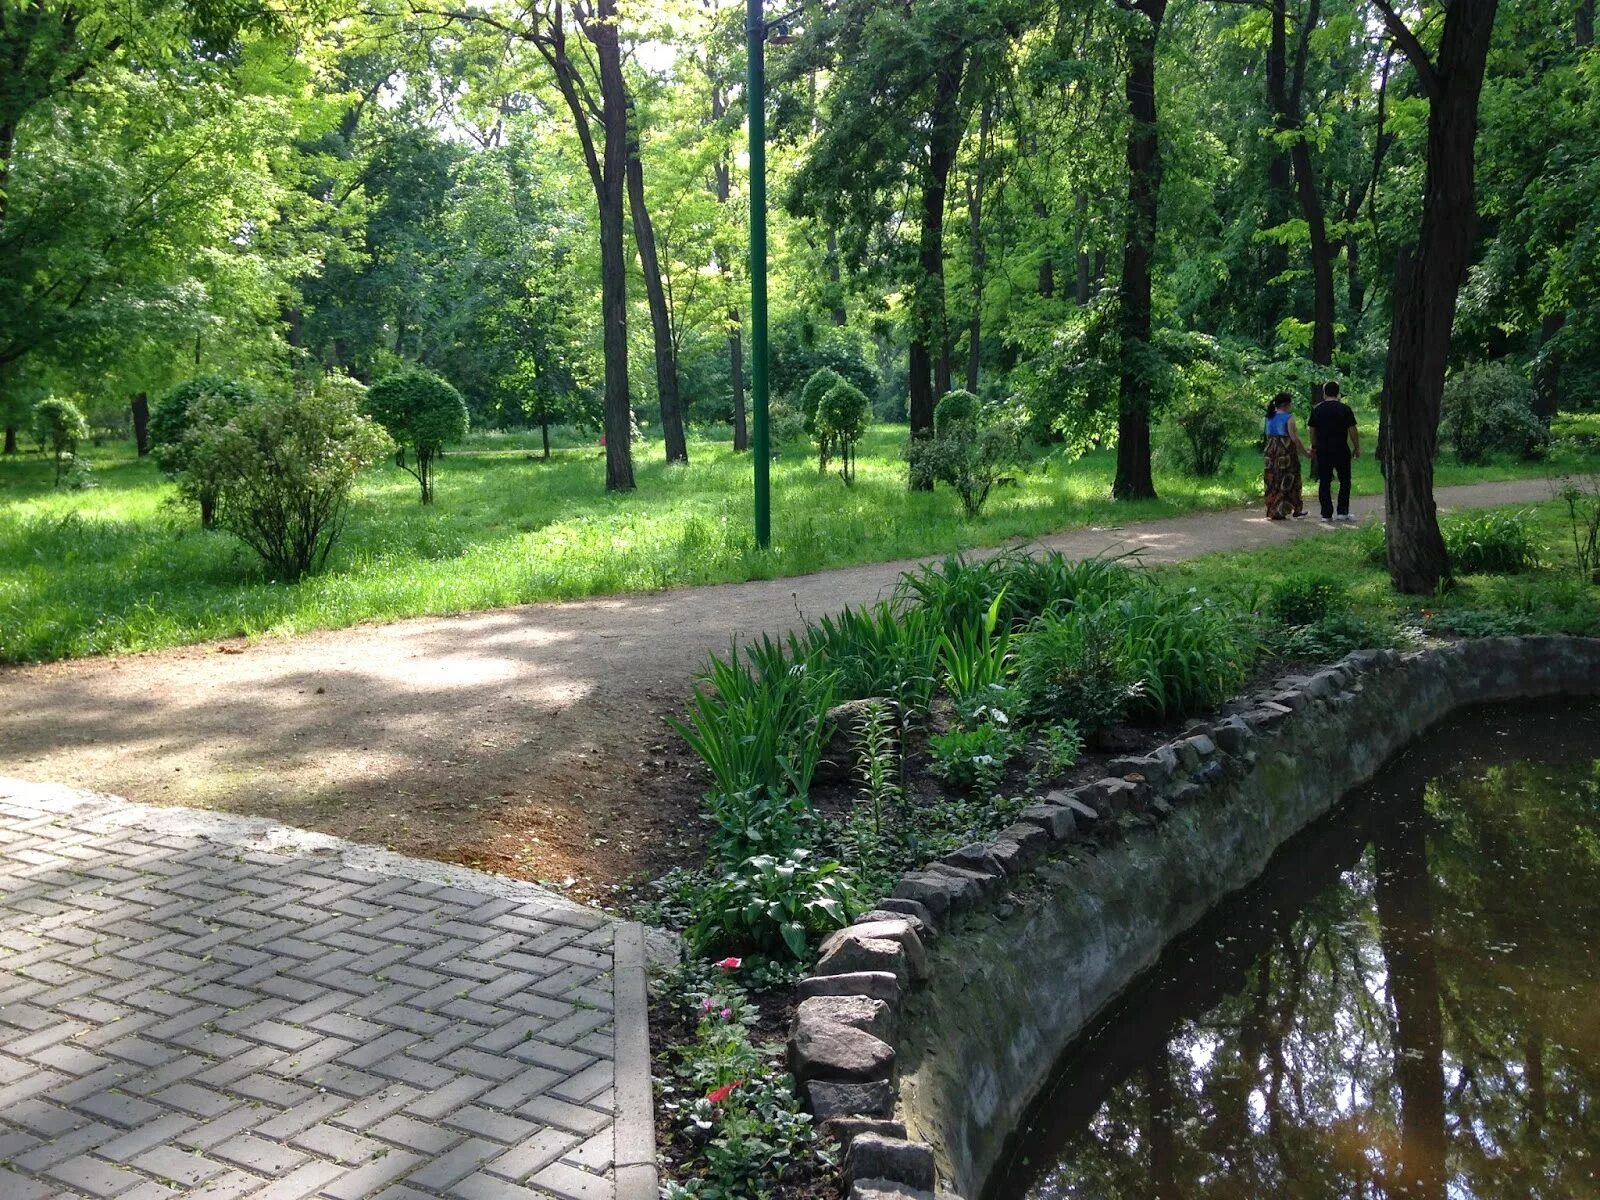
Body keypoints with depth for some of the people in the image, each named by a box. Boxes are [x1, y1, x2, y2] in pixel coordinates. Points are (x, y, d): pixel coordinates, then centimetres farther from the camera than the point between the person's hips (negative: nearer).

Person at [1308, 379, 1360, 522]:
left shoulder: (1317, 409, 3)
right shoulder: (1345, 409, -6)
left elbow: (1312, 431, 9)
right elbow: (1352, 430, -6)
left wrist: (1314, 448, 21)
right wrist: (1357, 448, 4)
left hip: (1323, 451, 2)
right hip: (1341, 450, -2)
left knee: (1324, 482, 4)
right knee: (1344, 480, 9)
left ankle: (1326, 514, 3)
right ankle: (1342, 512, 4)